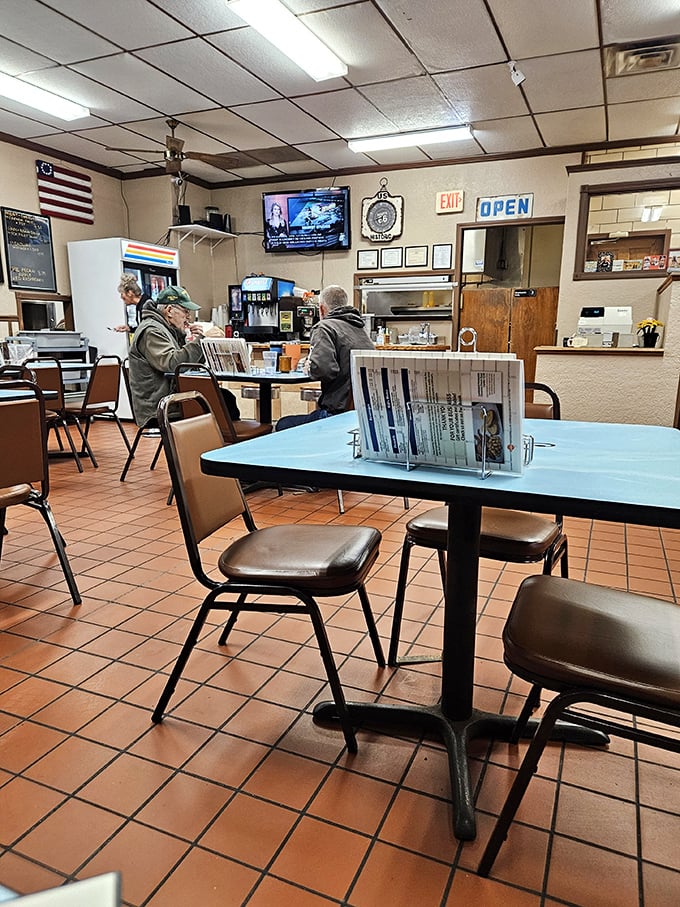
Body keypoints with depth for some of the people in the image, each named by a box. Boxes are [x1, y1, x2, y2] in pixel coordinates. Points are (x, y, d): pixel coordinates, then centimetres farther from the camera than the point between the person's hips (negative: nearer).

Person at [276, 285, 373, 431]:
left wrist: (309, 367, -1)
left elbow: (322, 368, -24)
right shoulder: (362, 330, 17)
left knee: (282, 425, 7)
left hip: (341, 412, -9)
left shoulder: (324, 327, -8)